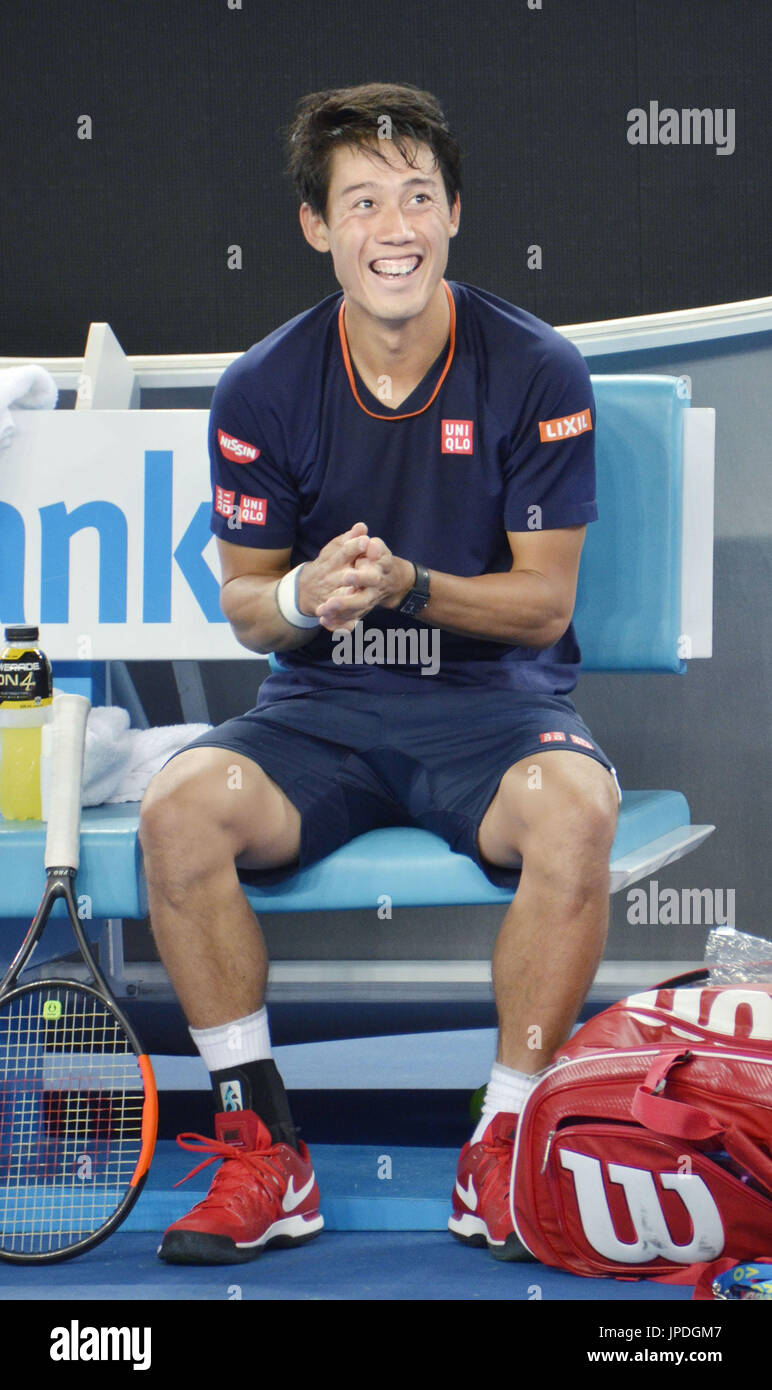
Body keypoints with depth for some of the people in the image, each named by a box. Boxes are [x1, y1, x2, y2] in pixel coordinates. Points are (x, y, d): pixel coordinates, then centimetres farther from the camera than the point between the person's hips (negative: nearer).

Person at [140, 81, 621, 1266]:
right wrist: (304, 598, -20)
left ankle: (506, 1150, -20)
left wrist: (405, 585, -23)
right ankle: (265, 1152, -16)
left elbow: (544, 599, -4)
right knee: (180, 809, -28)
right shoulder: (263, 389, 0)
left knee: (574, 811, -36)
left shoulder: (538, 372, -5)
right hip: (321, 706, 2)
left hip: (495, 697, -2)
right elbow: (245, 602, 6)